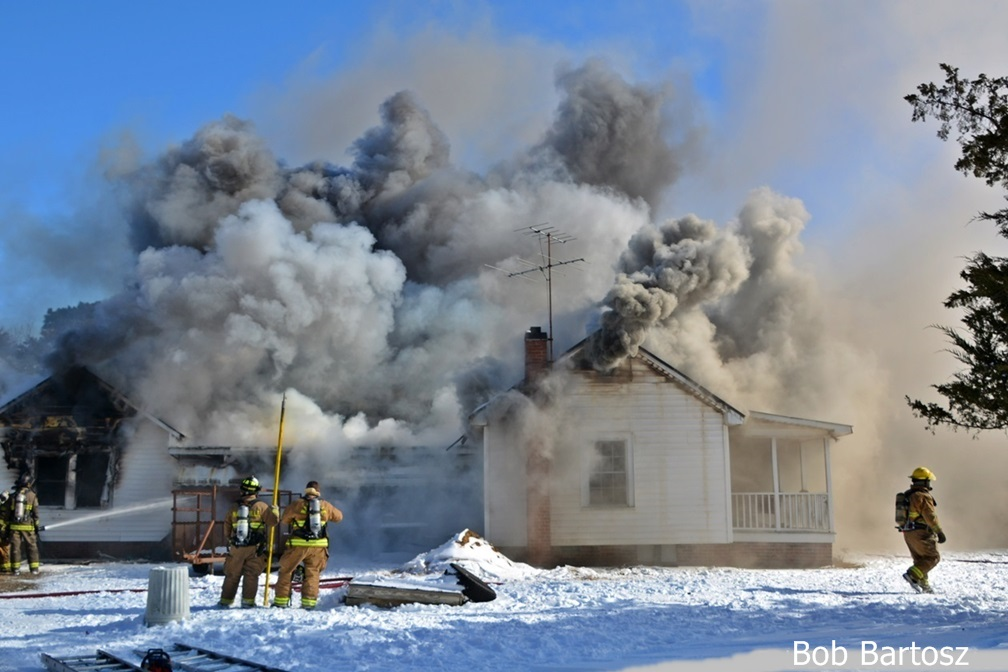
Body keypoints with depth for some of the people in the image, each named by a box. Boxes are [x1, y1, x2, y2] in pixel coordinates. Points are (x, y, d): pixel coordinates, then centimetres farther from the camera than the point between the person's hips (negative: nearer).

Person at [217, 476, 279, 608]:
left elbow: (227, 528, 10)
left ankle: (226, 600, 15)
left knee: (232, 575, 11)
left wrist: (230, 539, 27)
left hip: (236, 548, 3)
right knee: (251, 575, 3)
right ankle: (248, 600, -1)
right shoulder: (261, 506, -7)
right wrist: (275, 510, 12)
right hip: (255, 548, -3)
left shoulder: (234, 508, 5)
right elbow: (273, 520, -7)